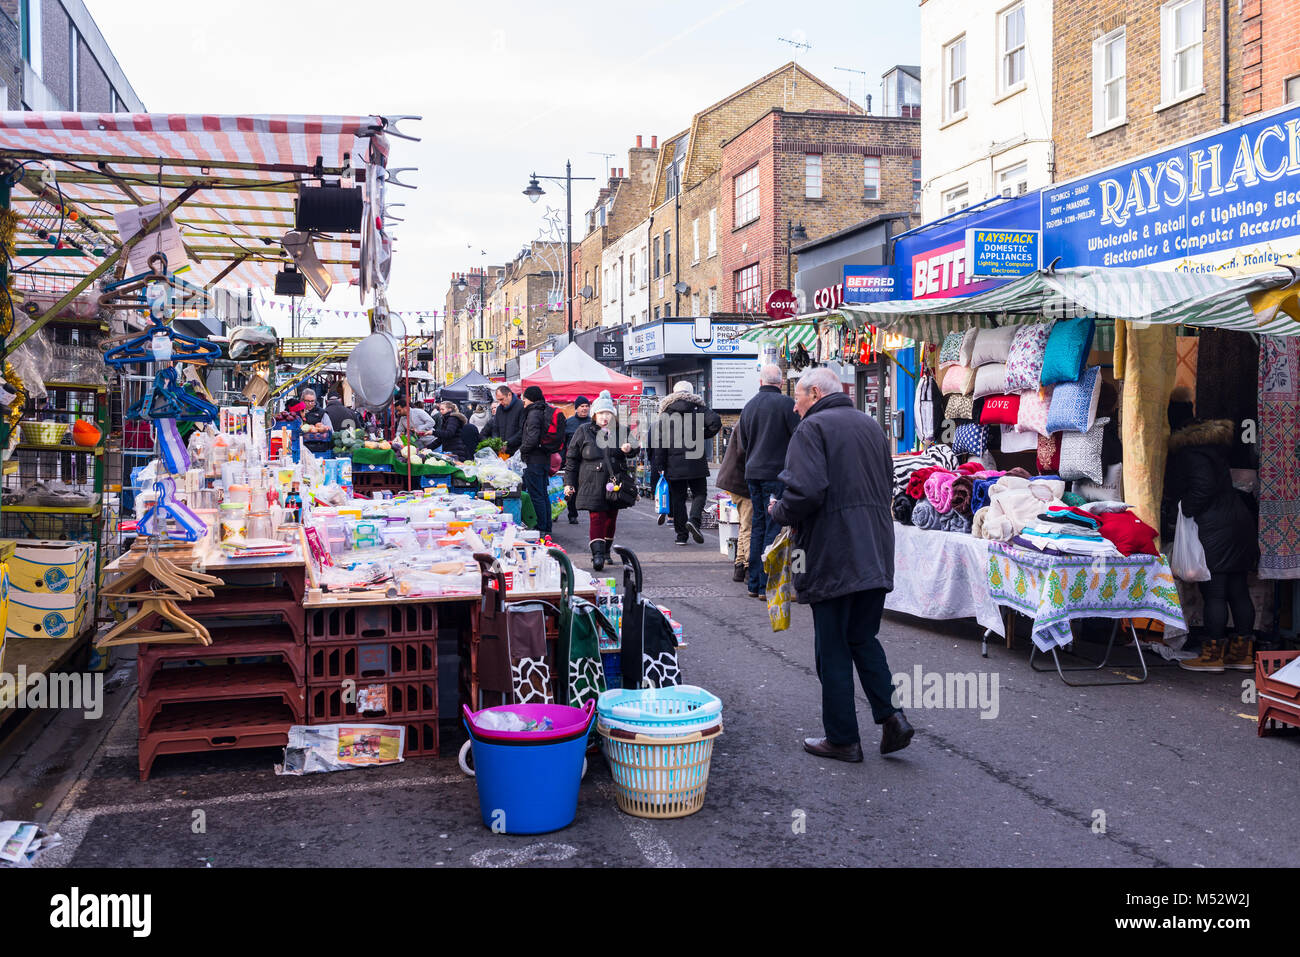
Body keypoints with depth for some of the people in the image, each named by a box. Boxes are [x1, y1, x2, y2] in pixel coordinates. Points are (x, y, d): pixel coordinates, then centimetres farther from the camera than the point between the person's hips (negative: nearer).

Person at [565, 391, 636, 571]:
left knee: (611, 517, 11)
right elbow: (572, 458, 4)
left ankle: (606, 551, 28)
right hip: (593, 484, -3)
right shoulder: (584, 431, 1)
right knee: (597, 517, -13)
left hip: (615, 483, 4)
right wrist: (569, 482, 0)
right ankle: (597, 554, -19)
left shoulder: (620, 431, 7)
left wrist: (628, 448, -6)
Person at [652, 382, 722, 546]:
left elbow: (660, 440, 0)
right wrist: (703, 435, 5)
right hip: (696, 462, -1)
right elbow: (715, 421, -12)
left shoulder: (666, 412, 6)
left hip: (674, 463, 1)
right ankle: (694, 519, -17)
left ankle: (681, 535, 7)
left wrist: (660, 465, 2)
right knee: (699, 493, 10)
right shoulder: (698, 408, 4)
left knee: (677, 498, 7)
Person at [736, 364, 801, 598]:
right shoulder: (785, 403, -9)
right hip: (776, 473, -6)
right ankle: (767, 585, -4)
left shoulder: (749, 406, 11)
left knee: (758, 526, 13)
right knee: (774, 528, -3)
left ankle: (754, 584, 16)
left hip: (753, 473, 7)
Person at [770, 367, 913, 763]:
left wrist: (780, 512, -3)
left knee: (832, 648, 3)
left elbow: (806, 491, -21)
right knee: (863, 638, 19)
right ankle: (891, 716, 6)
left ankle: (843, 738, 10)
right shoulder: (871, 426, 15)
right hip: (876, 553, 7)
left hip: (833, 556, -7)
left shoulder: (813, 428, -9)